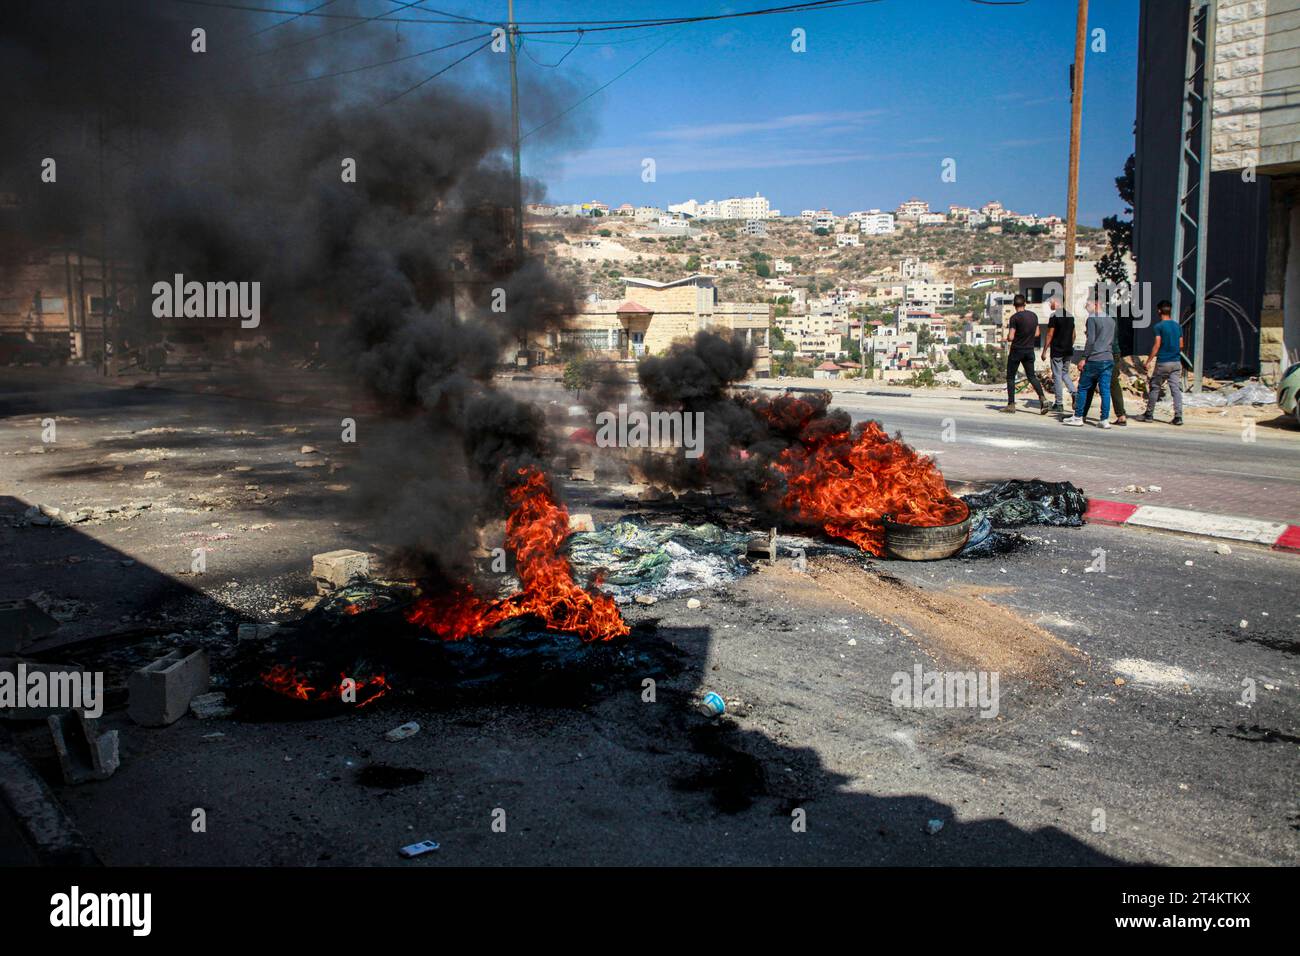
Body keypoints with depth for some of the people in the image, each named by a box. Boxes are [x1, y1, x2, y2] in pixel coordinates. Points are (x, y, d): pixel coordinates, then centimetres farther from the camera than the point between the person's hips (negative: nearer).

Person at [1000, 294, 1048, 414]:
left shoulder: (1015, 318, -14)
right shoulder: (1034, 316, 5)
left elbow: (1011, 337, -16)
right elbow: (1037, 334, 11)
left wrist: (1008, 332, 5)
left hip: (1017, 350, -5)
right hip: (1029, 350, 5)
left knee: (1010, 377, 5)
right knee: (1031, 376, 11)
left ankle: (1011, 404, 2)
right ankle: (1042, 398, -7)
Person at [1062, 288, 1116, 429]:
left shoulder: (1092, 319, -8)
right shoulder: (1111, 320, 15)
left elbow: (1090, 341, -14)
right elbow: (1112, 341, 20)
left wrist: (1084, 358, -11)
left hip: (1094, 360, -6)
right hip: (1109, 359, 6)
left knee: (1083, 388, 3)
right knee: (1105, 390, 3)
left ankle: (1078, 417, 6)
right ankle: (1105, 419, 2)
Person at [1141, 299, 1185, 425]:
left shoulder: (1159, 326, -9)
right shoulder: (1178, 326, 8)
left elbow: (1157, 345, -13)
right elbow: (1181, 345, 11)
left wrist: (1149, 361, -9)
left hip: (1162, 363, -4)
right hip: (1176, 362, 4)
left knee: (1155, 388, 8)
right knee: (1176, 389, 1)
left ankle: (1149, 414, 15)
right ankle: (1178, 416, -6)